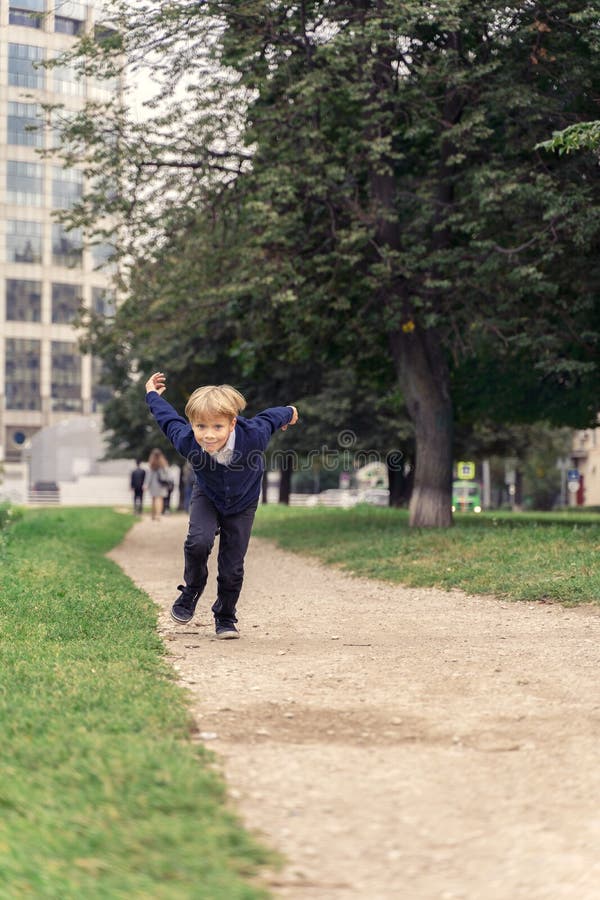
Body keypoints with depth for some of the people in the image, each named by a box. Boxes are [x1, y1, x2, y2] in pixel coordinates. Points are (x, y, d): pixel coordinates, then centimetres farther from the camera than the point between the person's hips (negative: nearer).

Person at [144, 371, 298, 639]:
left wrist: (288, 413, 9)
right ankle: (191, 591, 3)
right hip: (207, 497, 0)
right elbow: (170, 419, -11)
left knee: (232, 566, 0)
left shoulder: (253, 436, -38)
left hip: (242, 503, 0)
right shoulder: (186, 441, -35)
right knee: (199, 541, -25)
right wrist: (152, 395, 7)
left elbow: (269, 417, -14)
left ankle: (225, 618, 22)